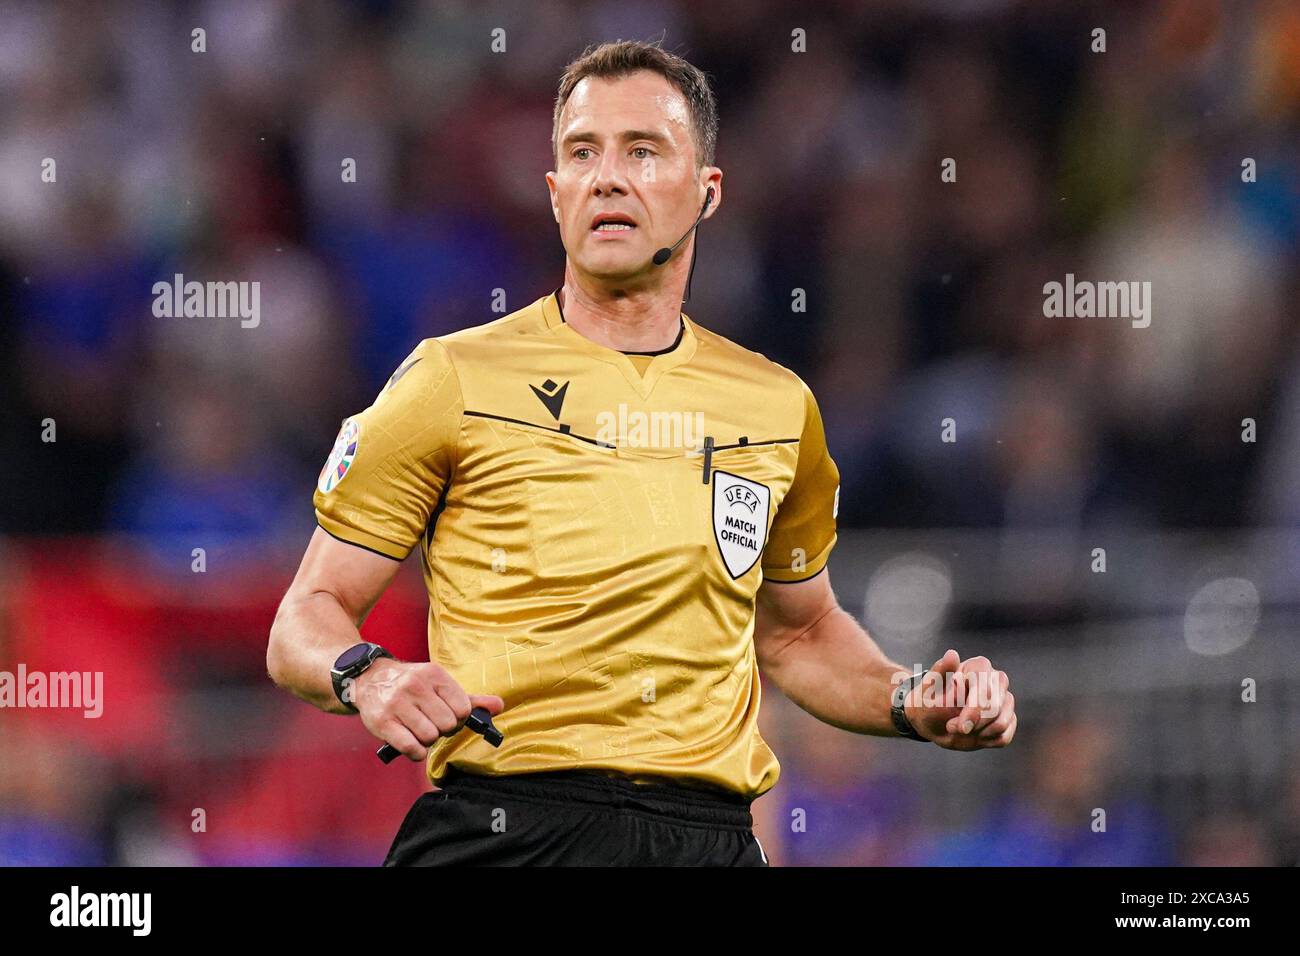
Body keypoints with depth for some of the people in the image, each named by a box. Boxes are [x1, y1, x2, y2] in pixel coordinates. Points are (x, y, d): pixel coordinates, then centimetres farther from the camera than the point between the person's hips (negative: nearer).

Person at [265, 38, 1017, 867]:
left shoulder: (779, 407, 13)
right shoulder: (456, 380, 1)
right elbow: (306, 623, 2)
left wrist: (913, 706, 10)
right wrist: (367, 677, -20)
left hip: (708, 835, 3)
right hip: (500, 831, -3)